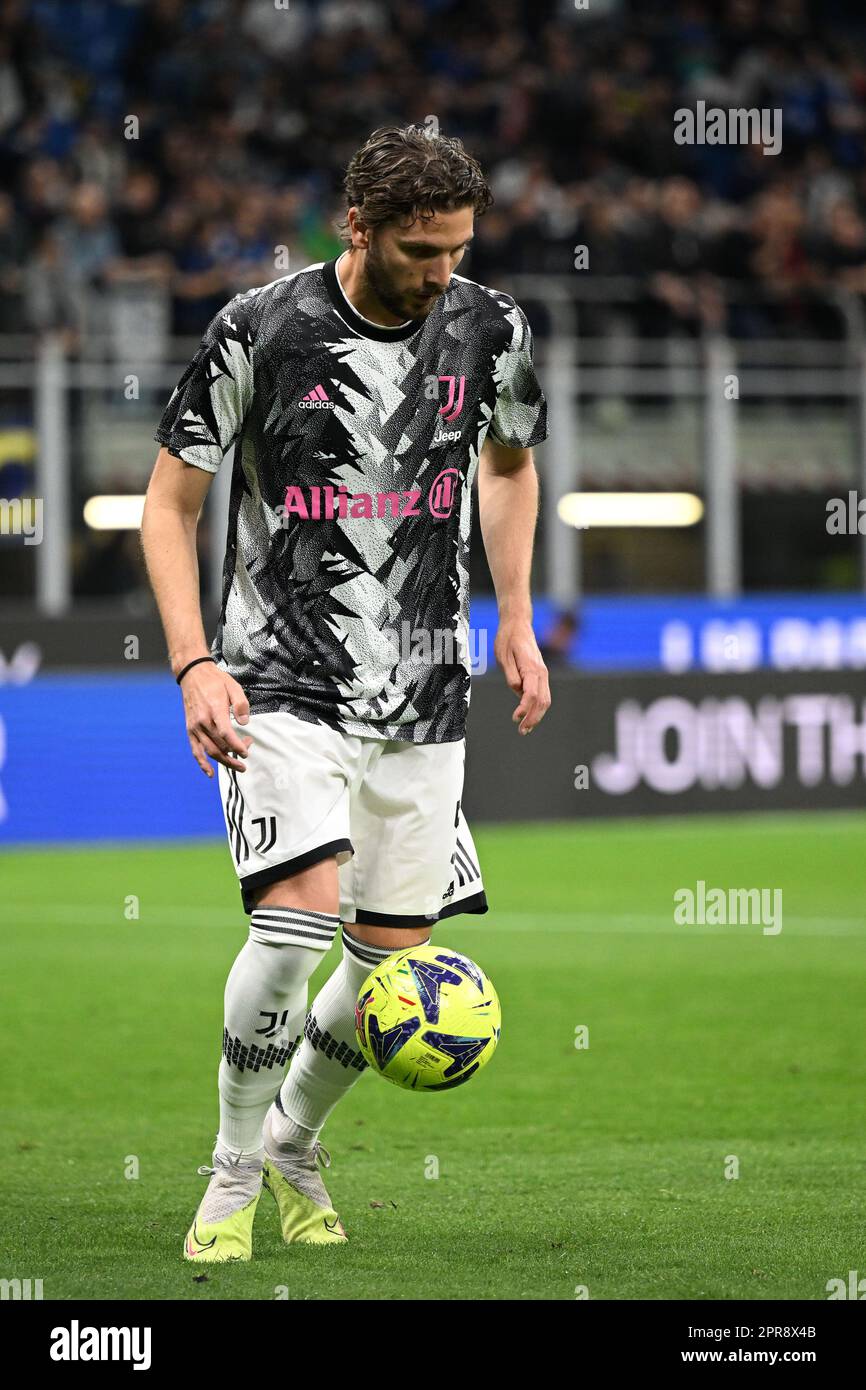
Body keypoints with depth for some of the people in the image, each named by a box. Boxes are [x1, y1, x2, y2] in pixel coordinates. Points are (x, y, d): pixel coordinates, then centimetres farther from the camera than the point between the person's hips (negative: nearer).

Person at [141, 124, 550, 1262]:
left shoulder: (490, 332, 0)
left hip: (423, 694, 4)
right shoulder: (261, 332, -11)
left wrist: (515, 621, 14)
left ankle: (296, 1141, 33)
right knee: (301, 912, -22)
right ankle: (234, 1174, -2)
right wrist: (195, 664, -14)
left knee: (396, 954, 5)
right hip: (282, 683, -4)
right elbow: (171, 502, -3)